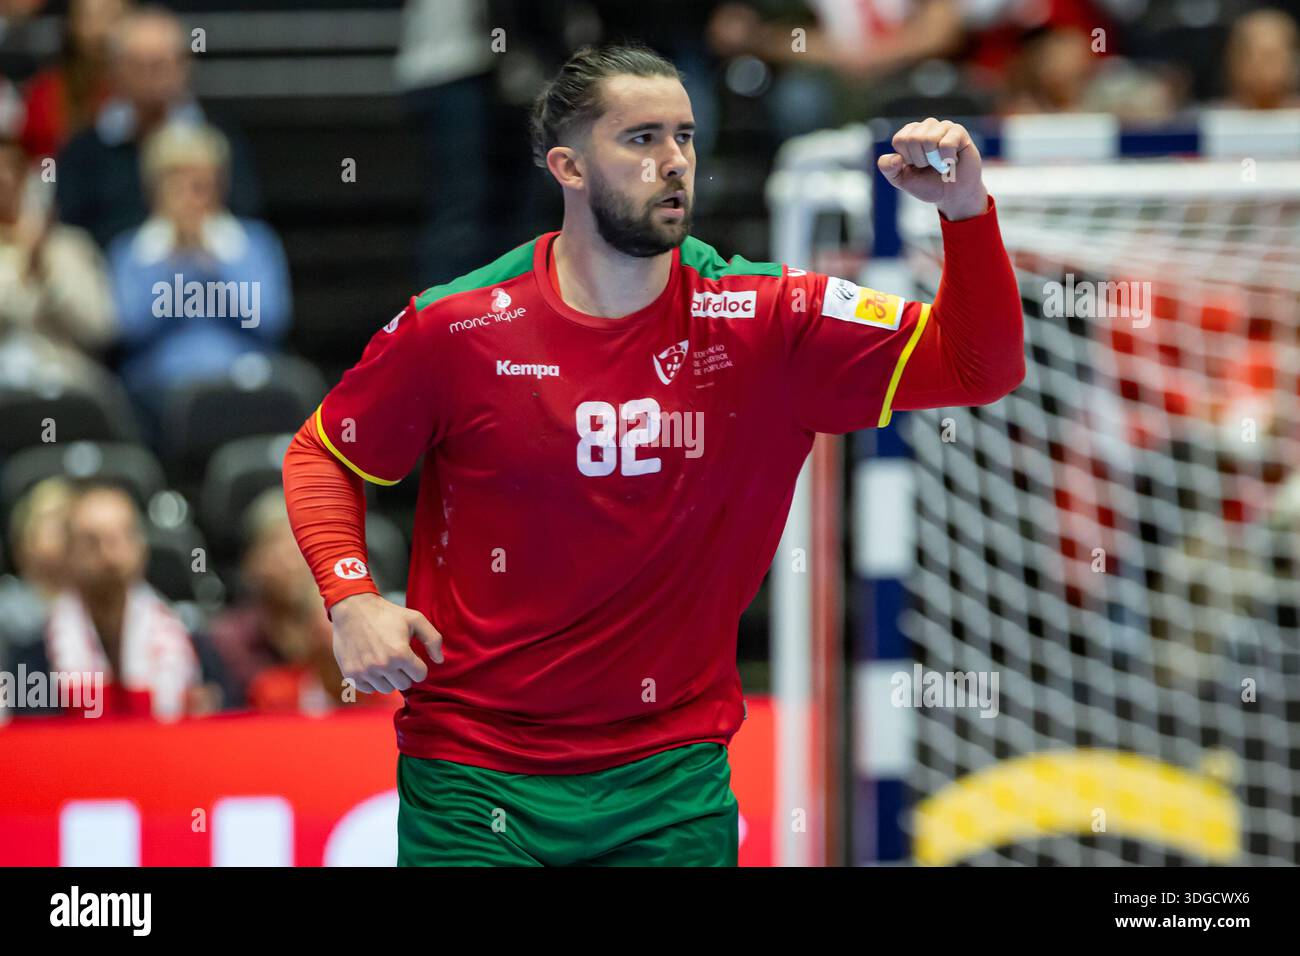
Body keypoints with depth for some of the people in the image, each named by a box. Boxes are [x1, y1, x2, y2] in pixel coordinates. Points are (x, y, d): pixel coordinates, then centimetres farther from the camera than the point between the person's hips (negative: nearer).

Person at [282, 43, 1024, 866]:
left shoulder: (764, 320, -3)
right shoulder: (457, 327, -6)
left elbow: (977, 366, -6)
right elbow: (324, 455, 7)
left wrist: (967, 213, -22)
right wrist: (350, 598, -10)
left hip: (673, 776, 2)